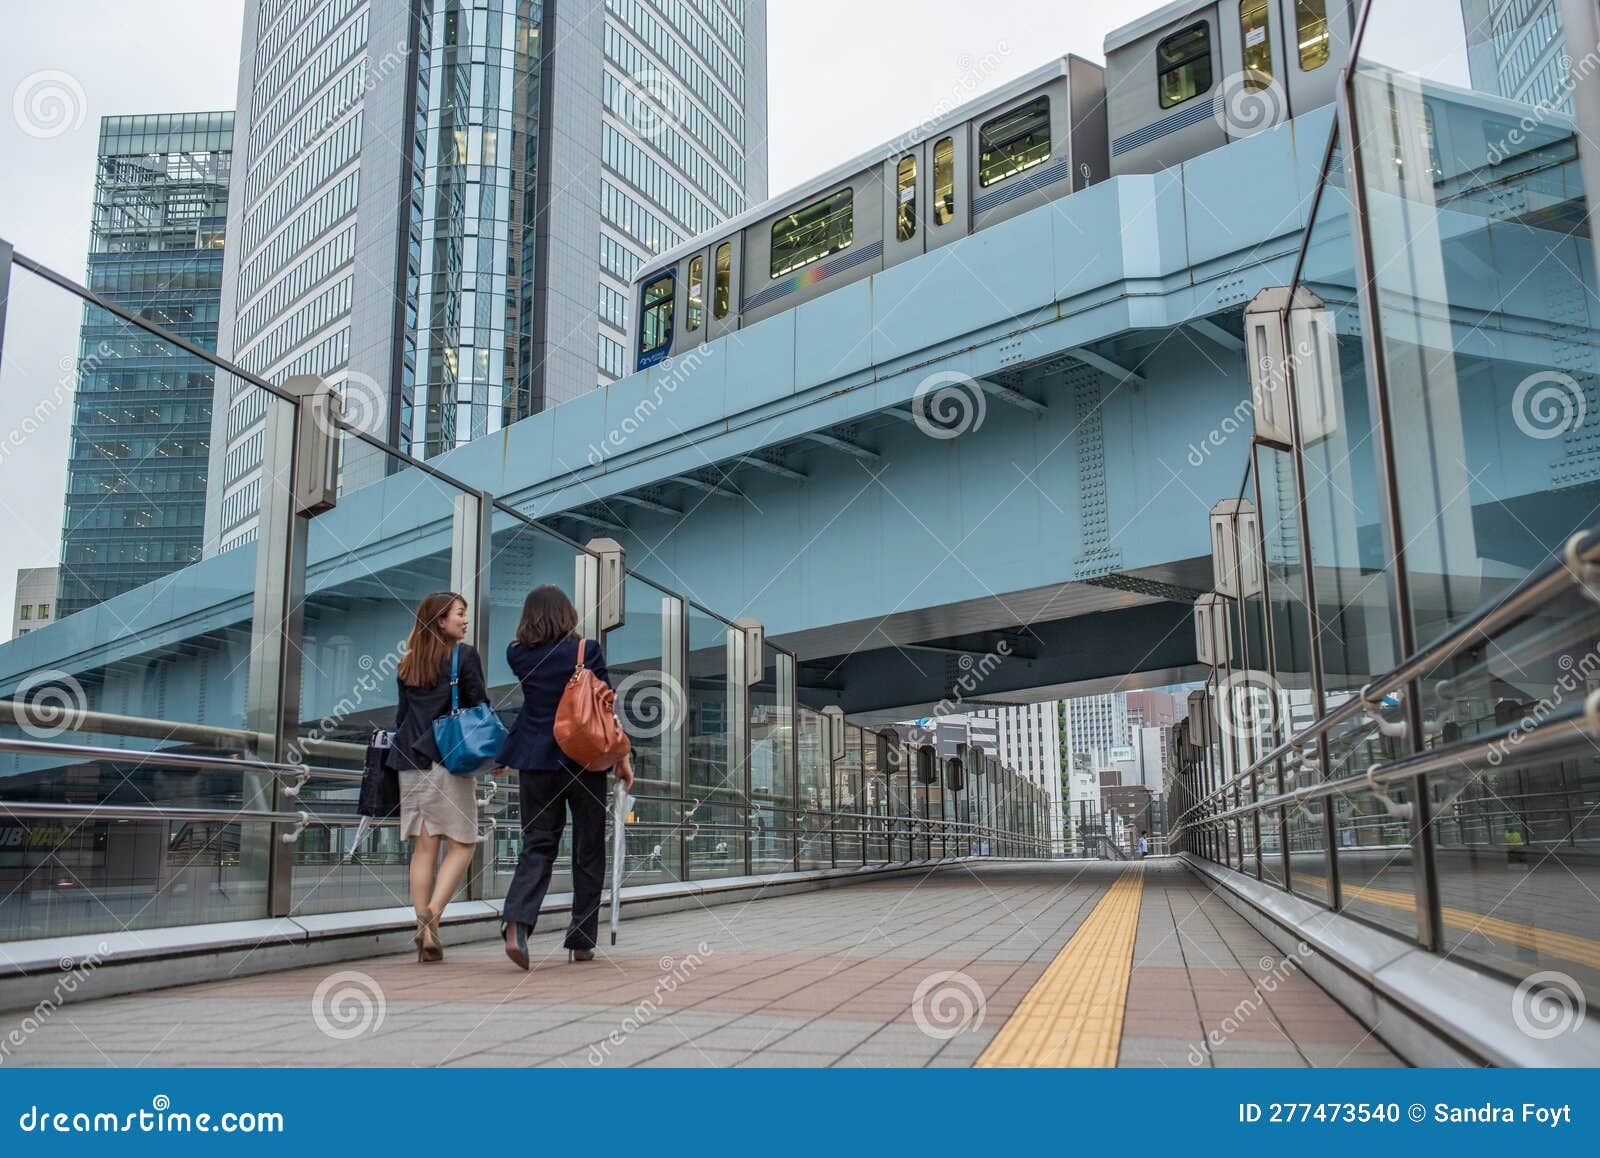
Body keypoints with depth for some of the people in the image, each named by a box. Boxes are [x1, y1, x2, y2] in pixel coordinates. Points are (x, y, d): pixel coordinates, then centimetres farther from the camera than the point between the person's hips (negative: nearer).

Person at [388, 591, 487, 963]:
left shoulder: (407, 664, 14)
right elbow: (480, 708, -5)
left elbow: (401, 716, 17)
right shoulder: (465, 656, -3)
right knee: (461, 846, 1)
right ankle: (431, 917, -15)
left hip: (412, 761, 6)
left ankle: (425, 935, 5)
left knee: (423, 848, 7)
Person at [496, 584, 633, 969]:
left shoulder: (518, 655, 2)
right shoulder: (587, 651, -5)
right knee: (588, 850, 9)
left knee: (537, 846, 8)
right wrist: (622, 758, 1)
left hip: (535, 759, 3)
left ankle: (516, 924, -15)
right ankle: (581, 941, 13)